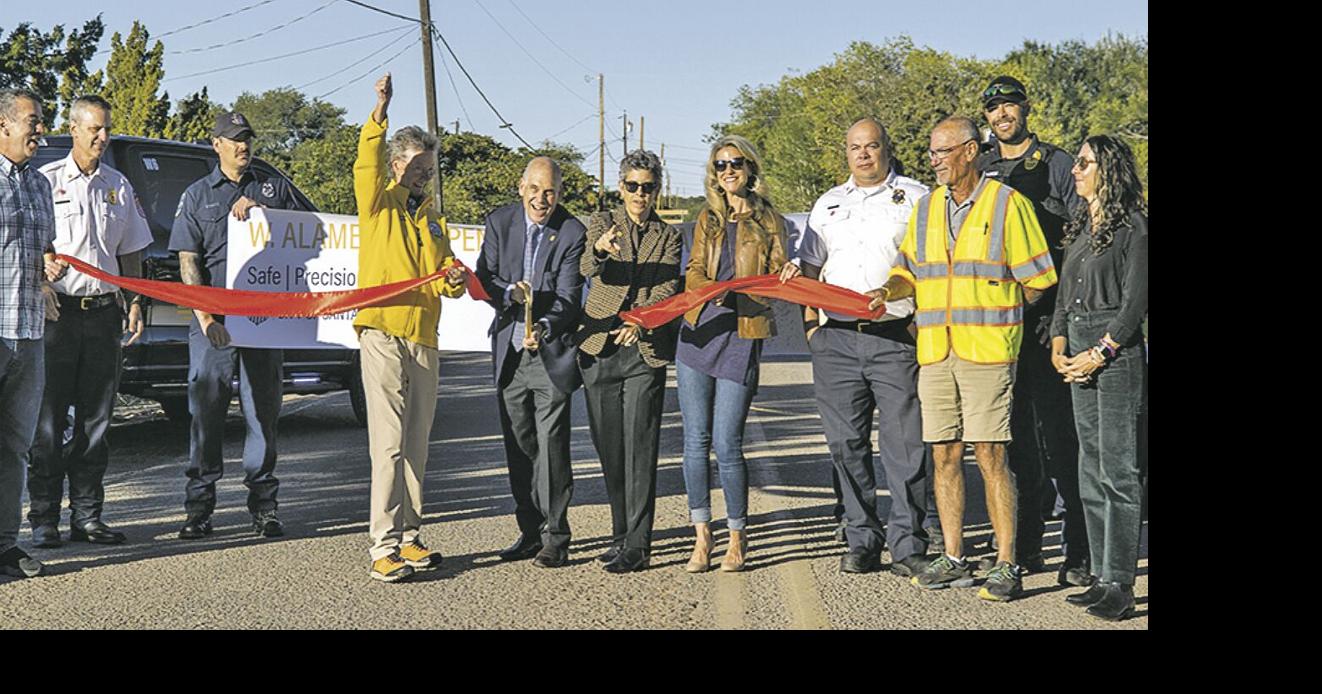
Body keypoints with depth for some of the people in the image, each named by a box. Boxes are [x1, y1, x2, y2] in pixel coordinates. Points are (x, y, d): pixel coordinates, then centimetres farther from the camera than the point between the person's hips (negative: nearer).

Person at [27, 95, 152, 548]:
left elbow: (130, 252, 19)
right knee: (48, 419, -3)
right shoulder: (46, 181, 0)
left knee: (96, 418, 6)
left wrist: (134, 303, 10)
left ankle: (87, 515, 13)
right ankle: (44, 518, 3)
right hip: (58, 311, -4)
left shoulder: (119, 187, 14)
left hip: (103, 311, 4)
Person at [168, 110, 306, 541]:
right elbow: (188, 261, 4)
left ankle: (264, 505, 9)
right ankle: (199, 506, 6)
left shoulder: (274, 189, 15)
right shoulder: (197, 195, 11)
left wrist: (260, 211, -6)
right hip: (214, 319, -1)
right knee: (205, 409, -1)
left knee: (264, 409, 3)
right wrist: (205, 315, -10)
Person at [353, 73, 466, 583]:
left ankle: (409, 538, 15)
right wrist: (379, 114, -29)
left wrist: (453, 281, 0)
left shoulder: (434, 223, 23)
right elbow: (367, 165, -14)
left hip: (424, 339, 6)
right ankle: (383, 547, -12)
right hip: (382, 333, -6)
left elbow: (445, 276, 24)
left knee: (415, 445, 8)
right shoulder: (378, 204, 6)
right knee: (389, 443, -12)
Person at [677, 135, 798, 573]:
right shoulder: (707, 218, 14)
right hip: (698, 333, 3)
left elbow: (777, 280, 5)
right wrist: (710, 288, -12)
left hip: (740, 337, -3)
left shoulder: (769, 221, 5)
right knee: (696, 440, 2)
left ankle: (738, 538, 10)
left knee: (726, 444, -6)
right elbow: (693, 271, 10)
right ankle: (702, 537, 11)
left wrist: (788, 274, -18)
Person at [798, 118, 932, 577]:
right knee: (846, 444, 5)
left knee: (904, 445, -5)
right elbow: (810, 269, 22)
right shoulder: (828, 204, 19)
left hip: (895, 336, -4)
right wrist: (810, 323, 6)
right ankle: (861, 541, 15)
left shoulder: (915, 199, 7)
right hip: (835, 338, 4)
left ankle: (907, 546, 2)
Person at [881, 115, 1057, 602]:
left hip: (987, 350, -5)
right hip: (934, 354, 5)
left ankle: (1007, 567, 0)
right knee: (944, 455, 7)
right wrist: (890, 291, -3)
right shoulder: (926, 208, 15)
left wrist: (990, 318, 4)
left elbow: (1038, 279, 1)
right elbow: (910, 270, 18)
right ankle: (954, 560, 16)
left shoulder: (1007, 204, -1)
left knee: (990, 457, -7)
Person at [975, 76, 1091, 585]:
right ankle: (1024, 547, 17)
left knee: (1058, 435, -6)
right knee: (1014, 435, 9)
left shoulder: (1057, 165, 2)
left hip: (1046, 319, -4)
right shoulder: (978, 170, 15)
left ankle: (1079, 552, 0)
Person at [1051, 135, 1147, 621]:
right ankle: (1103, 577, 15)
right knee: (1091, 471, 9)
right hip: (1081, 352, 8)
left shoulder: (1132, 227, -7)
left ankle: (1120, 585, -5)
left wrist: (1102, 353, -15)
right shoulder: (1080, 228, 17)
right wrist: (1058, 343, 2)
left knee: (1117, 471, -8)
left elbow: (1136, 299, -11)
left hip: (1118, 352, -8)